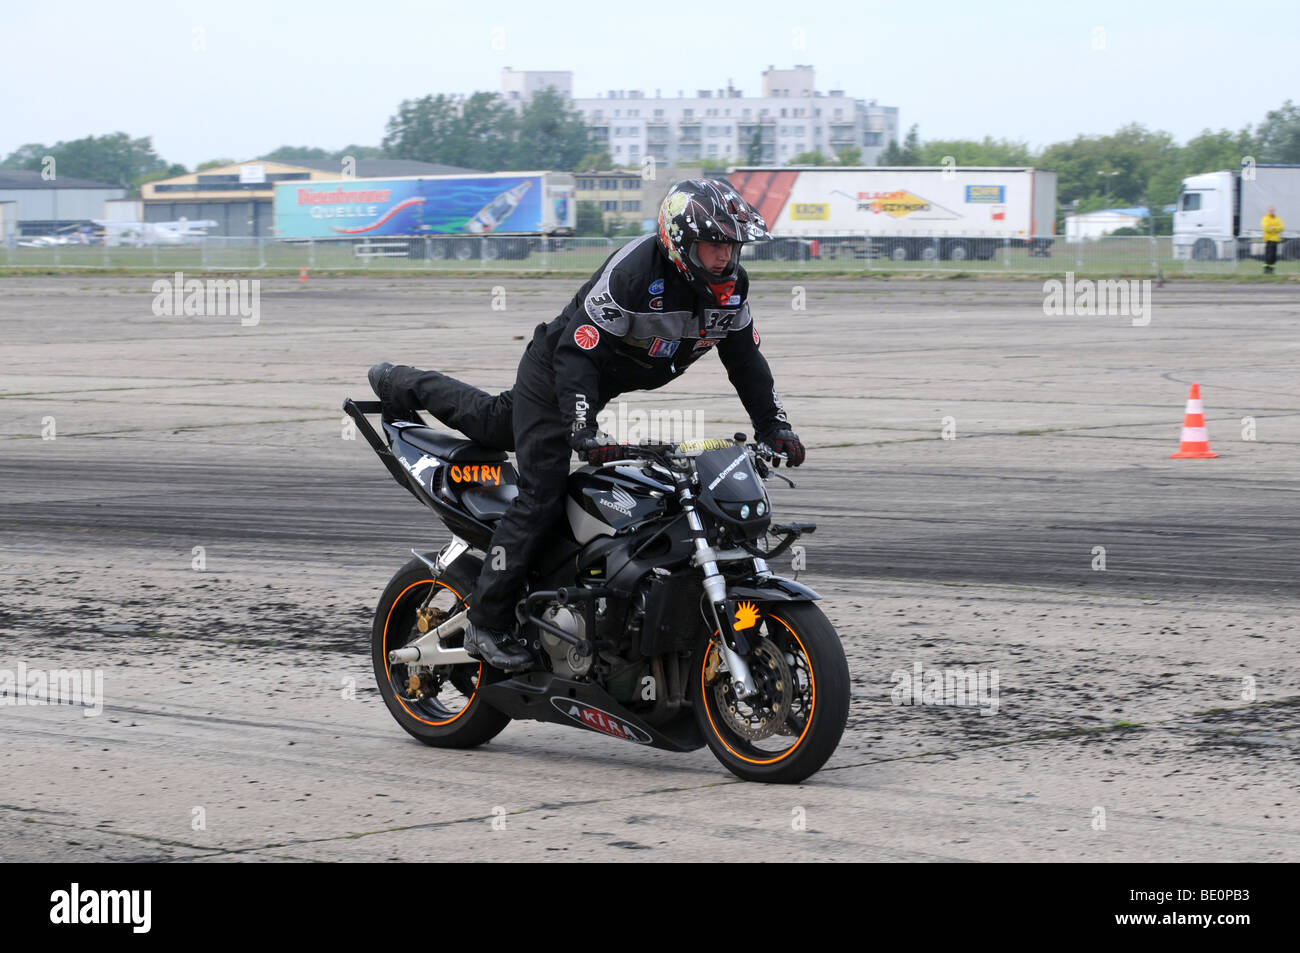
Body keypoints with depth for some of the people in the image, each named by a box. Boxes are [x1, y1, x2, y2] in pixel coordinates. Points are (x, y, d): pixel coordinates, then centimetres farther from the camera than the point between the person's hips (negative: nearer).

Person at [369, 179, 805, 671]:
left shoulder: (729, 285, -12)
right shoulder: (634, 271, -35)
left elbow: (746, 360, -1)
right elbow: (578, 351, -37)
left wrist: (775, 428, -9)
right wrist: (585, 434, -46)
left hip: (605, 384, 8)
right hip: (552, 372, -8)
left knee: (494, 424, 26)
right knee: (542, 492, -15)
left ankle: (405, 385, 51)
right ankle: (487, 623, -10)